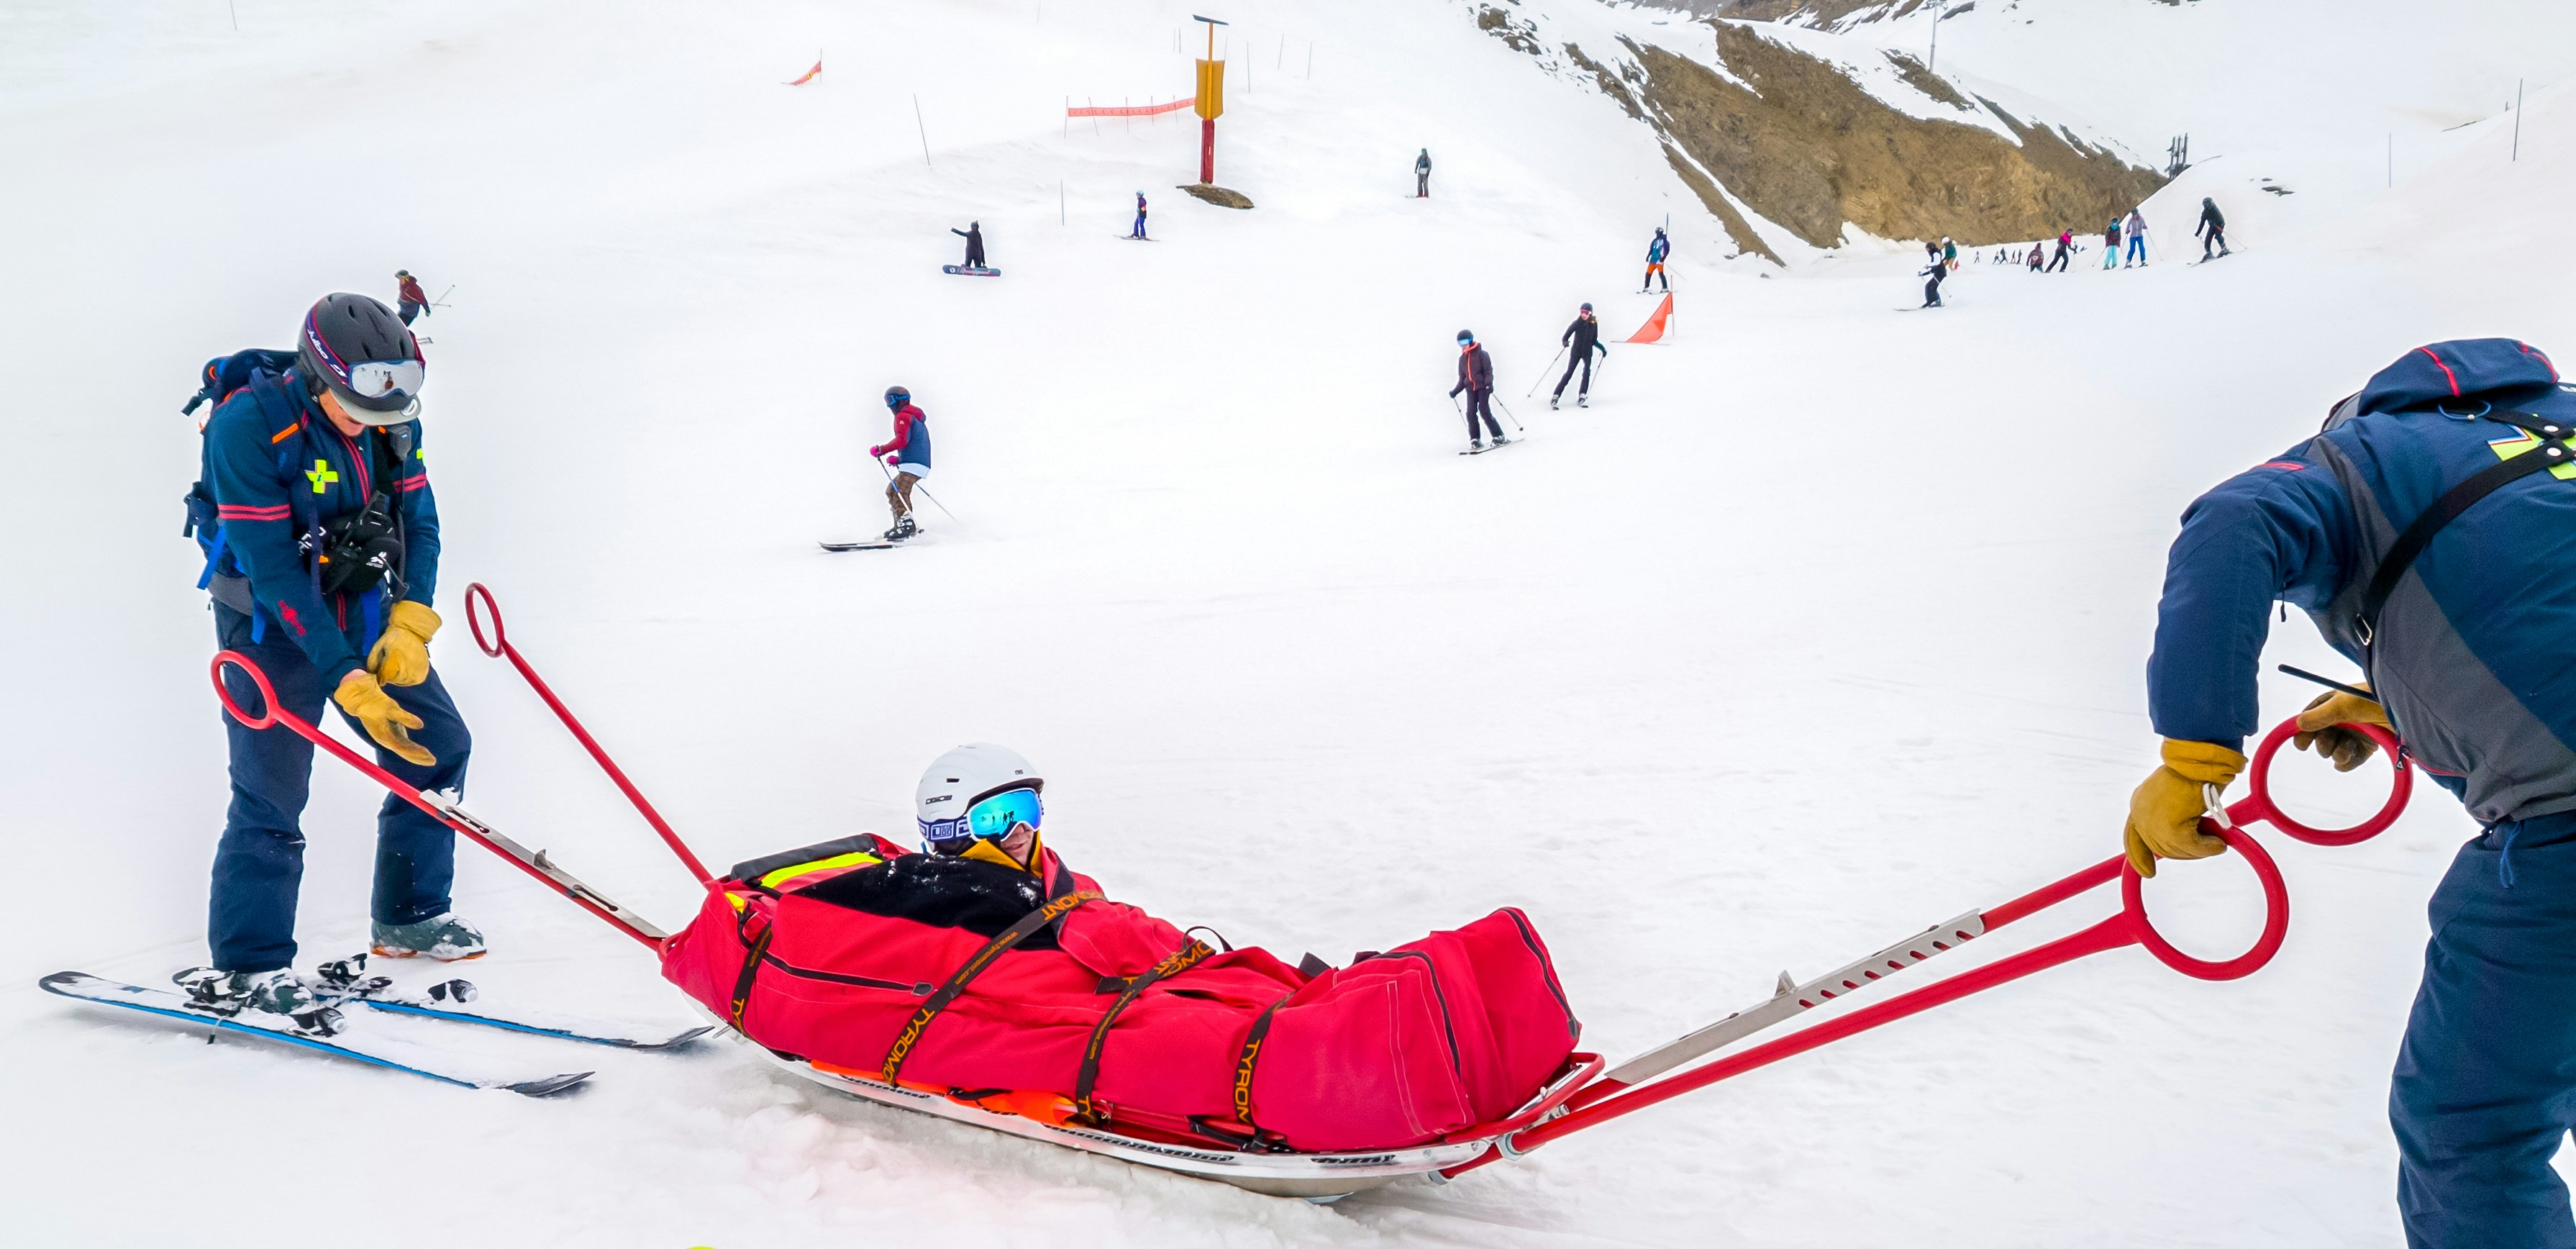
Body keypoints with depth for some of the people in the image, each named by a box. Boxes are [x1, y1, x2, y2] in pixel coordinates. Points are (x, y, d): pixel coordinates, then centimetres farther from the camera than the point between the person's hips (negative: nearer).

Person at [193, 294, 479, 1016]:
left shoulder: (391, 418, -7)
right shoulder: (248, 428, -25)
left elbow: (419, 522, 0)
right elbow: (273, 573, -27)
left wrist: (411, 623, -16)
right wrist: (348, 682, -30)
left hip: (365, 617, 6)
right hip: (272, 631, -6)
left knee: (439, 747, 6)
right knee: (271, 799, -6)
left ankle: (409, 917, 21)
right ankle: (247, 965, 10)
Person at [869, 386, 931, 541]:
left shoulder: (903, 416, -3)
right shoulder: (916, 419, 29)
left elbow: (902, 440, -19)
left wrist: (881, 450, -13)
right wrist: (898, 459, 21)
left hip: (912, 464, -10)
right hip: (922, 464, 10)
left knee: (899, 493, -23)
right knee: (891, 490, 18)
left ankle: (906, 524, -43)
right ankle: (901, 525, 9)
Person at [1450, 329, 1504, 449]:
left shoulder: (1481, 354, -1)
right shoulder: (1462, 358, 16)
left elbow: (1488, 370, -8)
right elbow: (1462, 378, 22)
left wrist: (1488, 383, -24)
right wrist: (1455, 391, 14)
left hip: (1482, 387, -5)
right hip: (1470, 389, 5)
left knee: (1484, 411, -14)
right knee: (1471, 413, -8)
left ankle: (1499, 436, -8)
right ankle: (1475, 439, -1)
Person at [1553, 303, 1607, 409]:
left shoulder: (1594, 324, 3)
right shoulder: (1577, 323, -5)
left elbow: (1594, 341, 13)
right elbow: (1566, 335, -7)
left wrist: (1602, 348, 3)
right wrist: (1565, 342, -27)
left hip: (1587, 352, 2)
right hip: (1576, 351, -2)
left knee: (1587, 373, -13)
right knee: (1569, 373, -7)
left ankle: (1582, 397, -10)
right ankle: (1555, 396, -6)